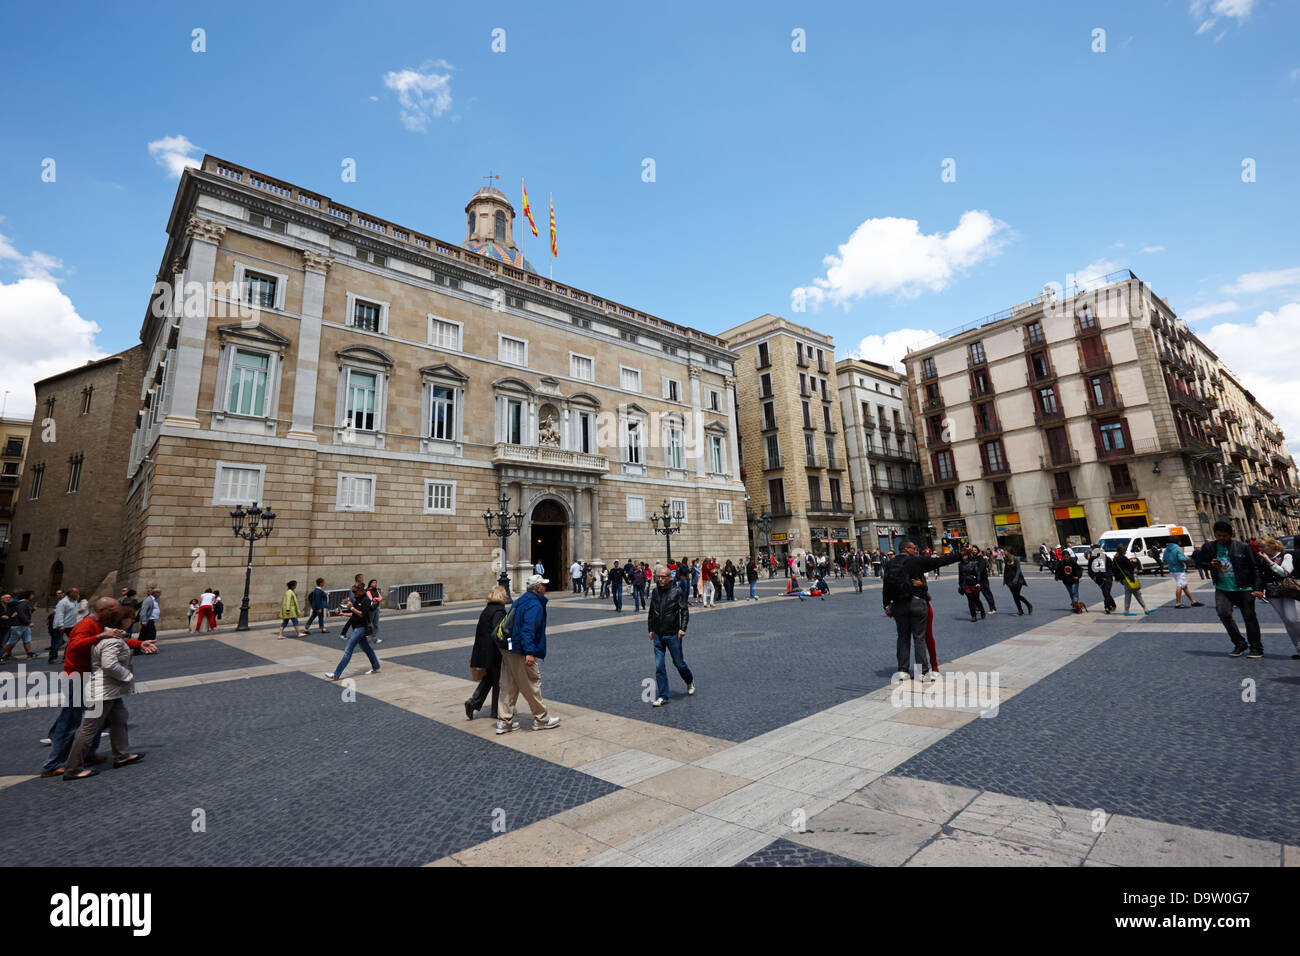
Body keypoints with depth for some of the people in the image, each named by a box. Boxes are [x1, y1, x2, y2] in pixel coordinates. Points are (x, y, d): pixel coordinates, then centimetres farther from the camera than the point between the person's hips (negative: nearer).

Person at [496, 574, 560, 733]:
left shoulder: (521, 601, 16)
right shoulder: (535, 604, -15)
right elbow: (528, 629, -25)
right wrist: (529, 652, -28)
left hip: (508, 650, 10)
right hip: (521, 652, -9)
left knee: (509, 686, 14)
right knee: (532, 684, 3)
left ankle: (504, 721, 19)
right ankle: (541, 719, 15)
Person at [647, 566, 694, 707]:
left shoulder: (676, 592, -9)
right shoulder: (654, 592, 4)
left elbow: (685, 611, -7)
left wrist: (682, 628, -16)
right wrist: (651, 629, 16)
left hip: (673, 635, -4)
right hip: (658, 636, 4)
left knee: (678, 662, 9)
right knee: (659, 666, 2)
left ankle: (690, 681, 39)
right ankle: (663, 696, 11)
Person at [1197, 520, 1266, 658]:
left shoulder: (1243, 547, -5)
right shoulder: (1208, 547, 2)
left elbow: (1255, 568, -2)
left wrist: (1257, 588, -8)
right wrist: (1211, 565, -9)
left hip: (1243, 589, -2)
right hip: (1222, 589, 2)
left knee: (1249, 617, 6)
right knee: (1223, 613, -13)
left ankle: (1257, 649, 20)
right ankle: (1239, 644, 5)